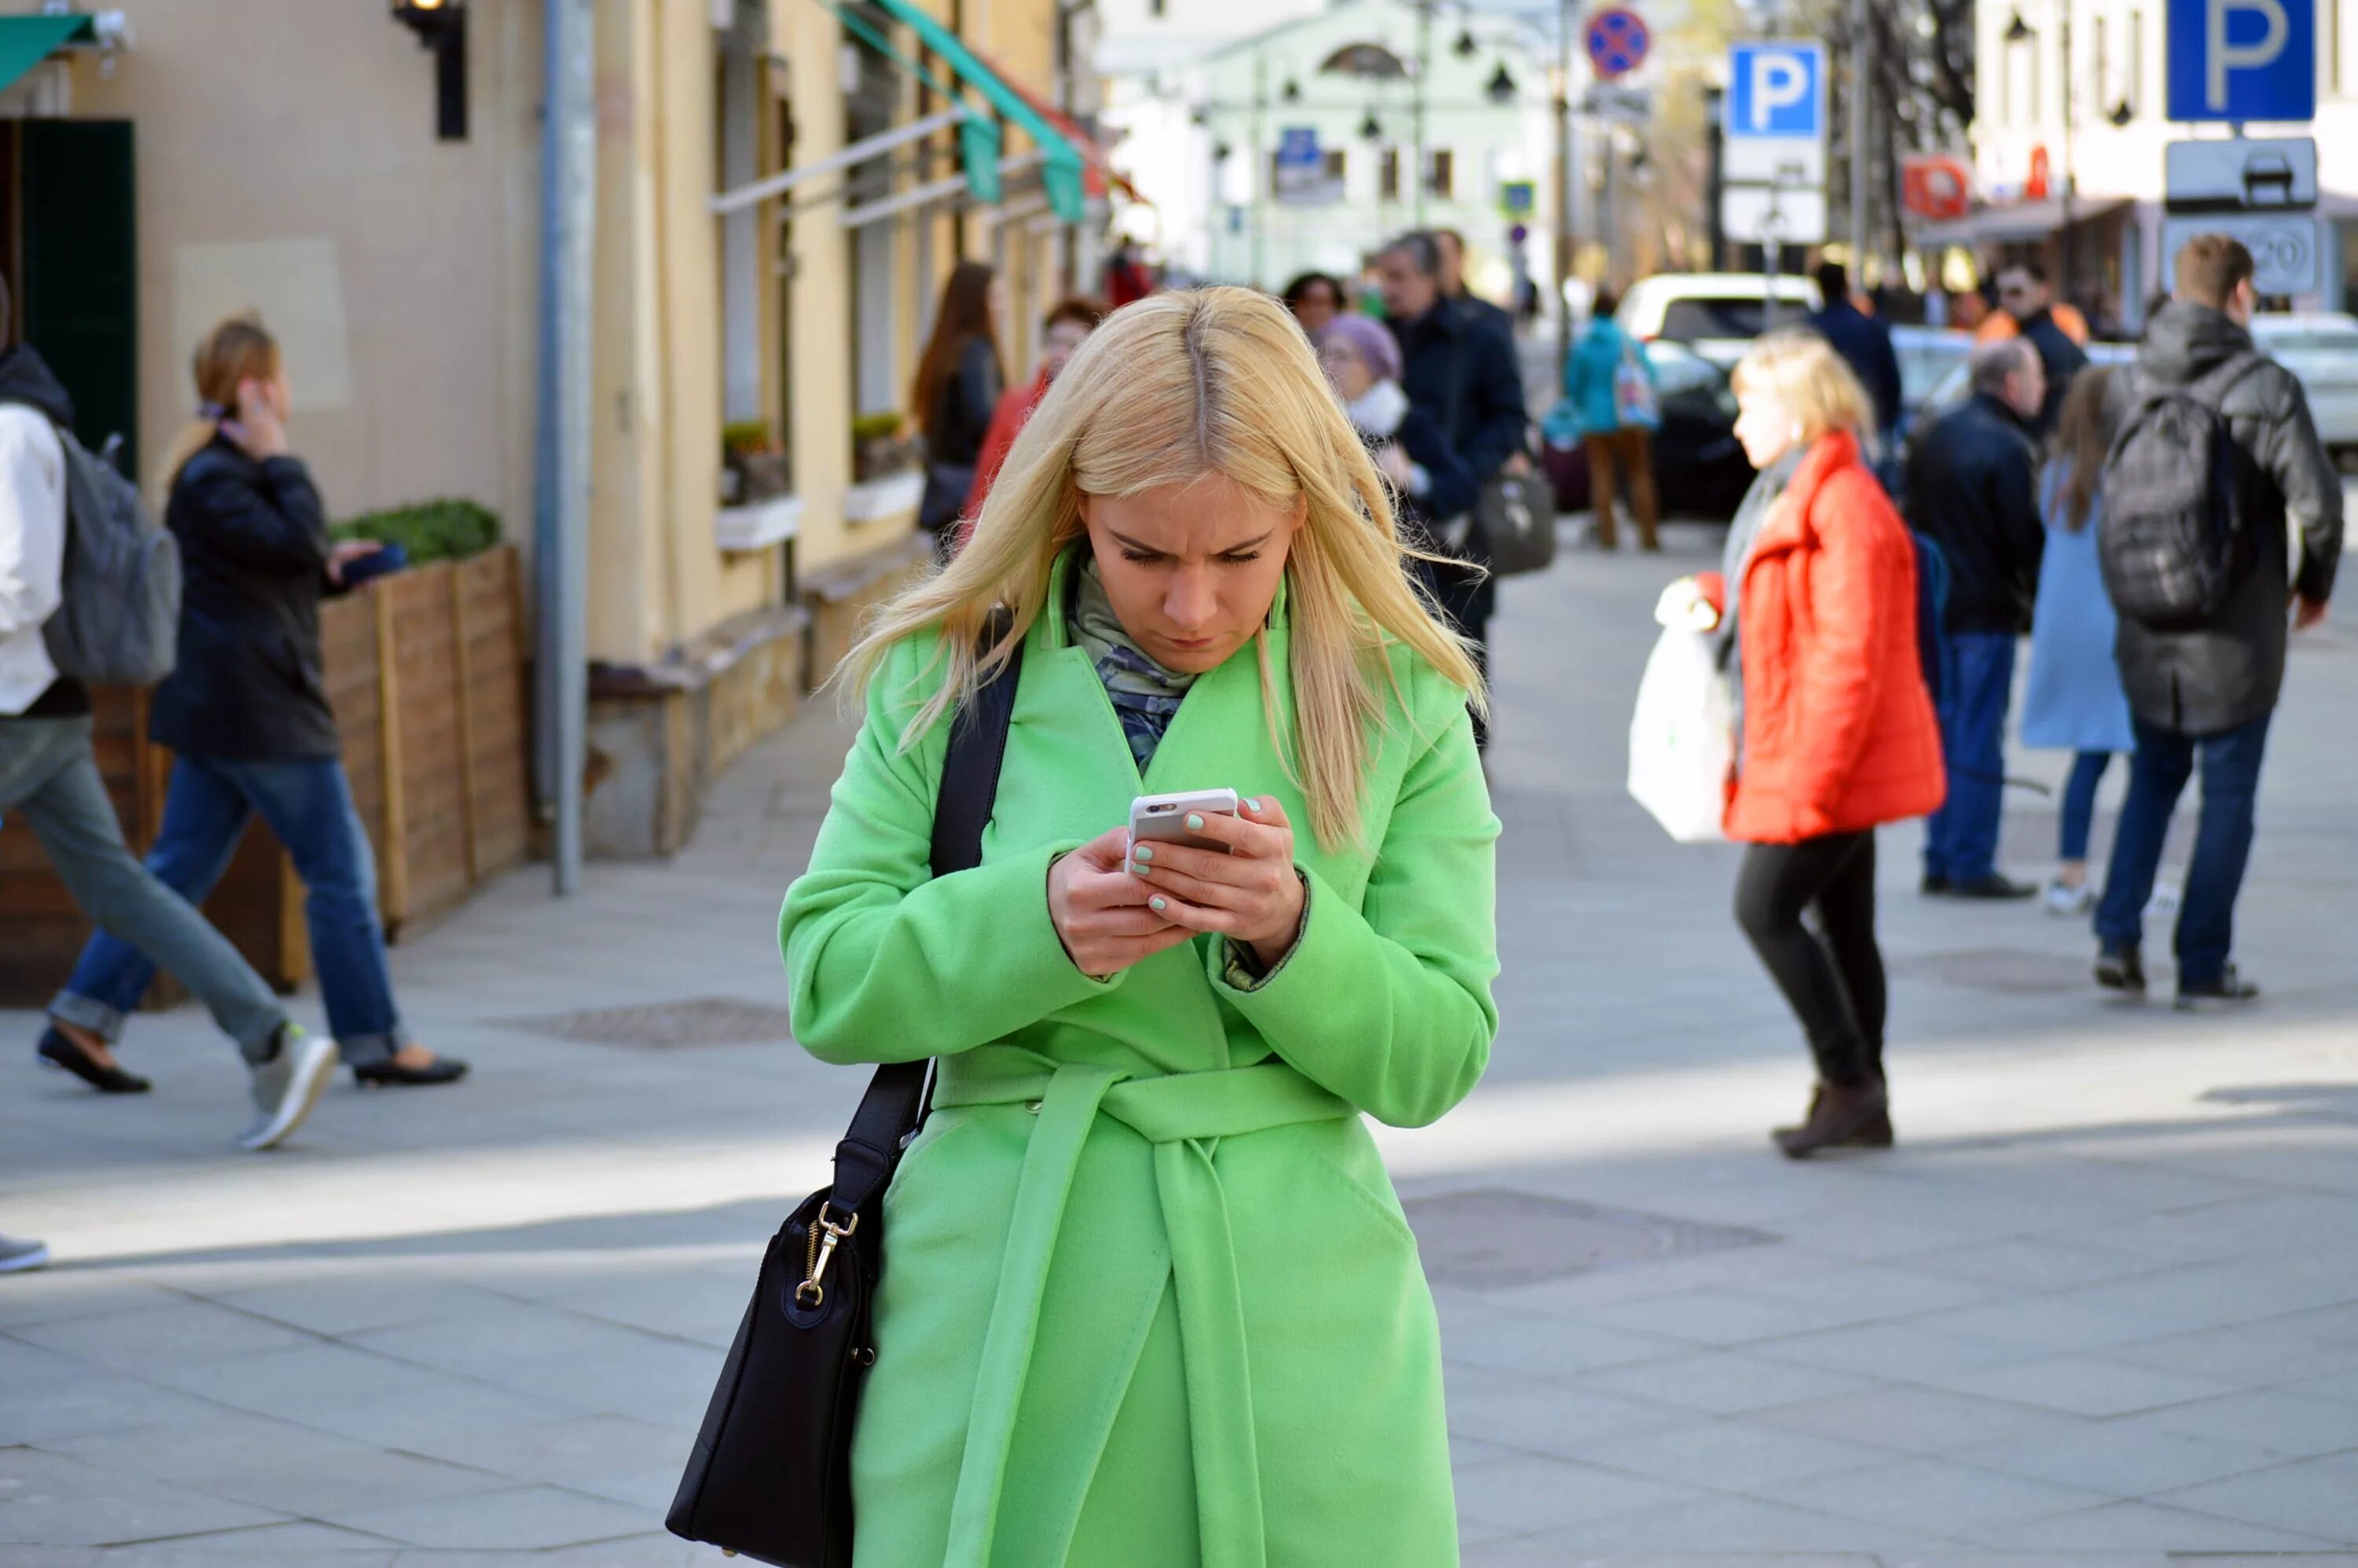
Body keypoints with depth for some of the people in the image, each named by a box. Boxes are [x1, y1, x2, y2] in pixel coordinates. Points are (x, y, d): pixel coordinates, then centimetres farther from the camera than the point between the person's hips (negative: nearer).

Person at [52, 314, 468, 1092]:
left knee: (178, 868, 10)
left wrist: (328, 562, 10)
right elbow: (293, 542, -25)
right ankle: (376, 1042, 5)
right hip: (261, 708, -10)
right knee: (340, 868, -2)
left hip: (214, 706, 10)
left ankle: (83, 1017, 8)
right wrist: (280, 460, -17)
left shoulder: (230, 468, 16)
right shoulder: (210, 479, -16)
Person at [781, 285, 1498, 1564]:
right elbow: (828, 987, -1)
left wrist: (1293, 932, -18)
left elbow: (1437, 1058, 0)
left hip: (1291, 1329, 0)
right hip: (1001, 1313, 0)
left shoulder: (1395, 702, 2)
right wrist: (1037, 920, -18)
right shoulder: (949, 675, 3)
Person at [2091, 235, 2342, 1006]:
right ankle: (2204, 966, 12)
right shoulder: (2267, 390, -14)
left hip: (2146, 636, 4)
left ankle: (2118, 935, 8)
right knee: (2227, 799, 8)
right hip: (2236, 638, -4)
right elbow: (2317, 504, -17)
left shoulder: (2126, 387, -1)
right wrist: (2314, 582, 2)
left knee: (2153, 779, 21)